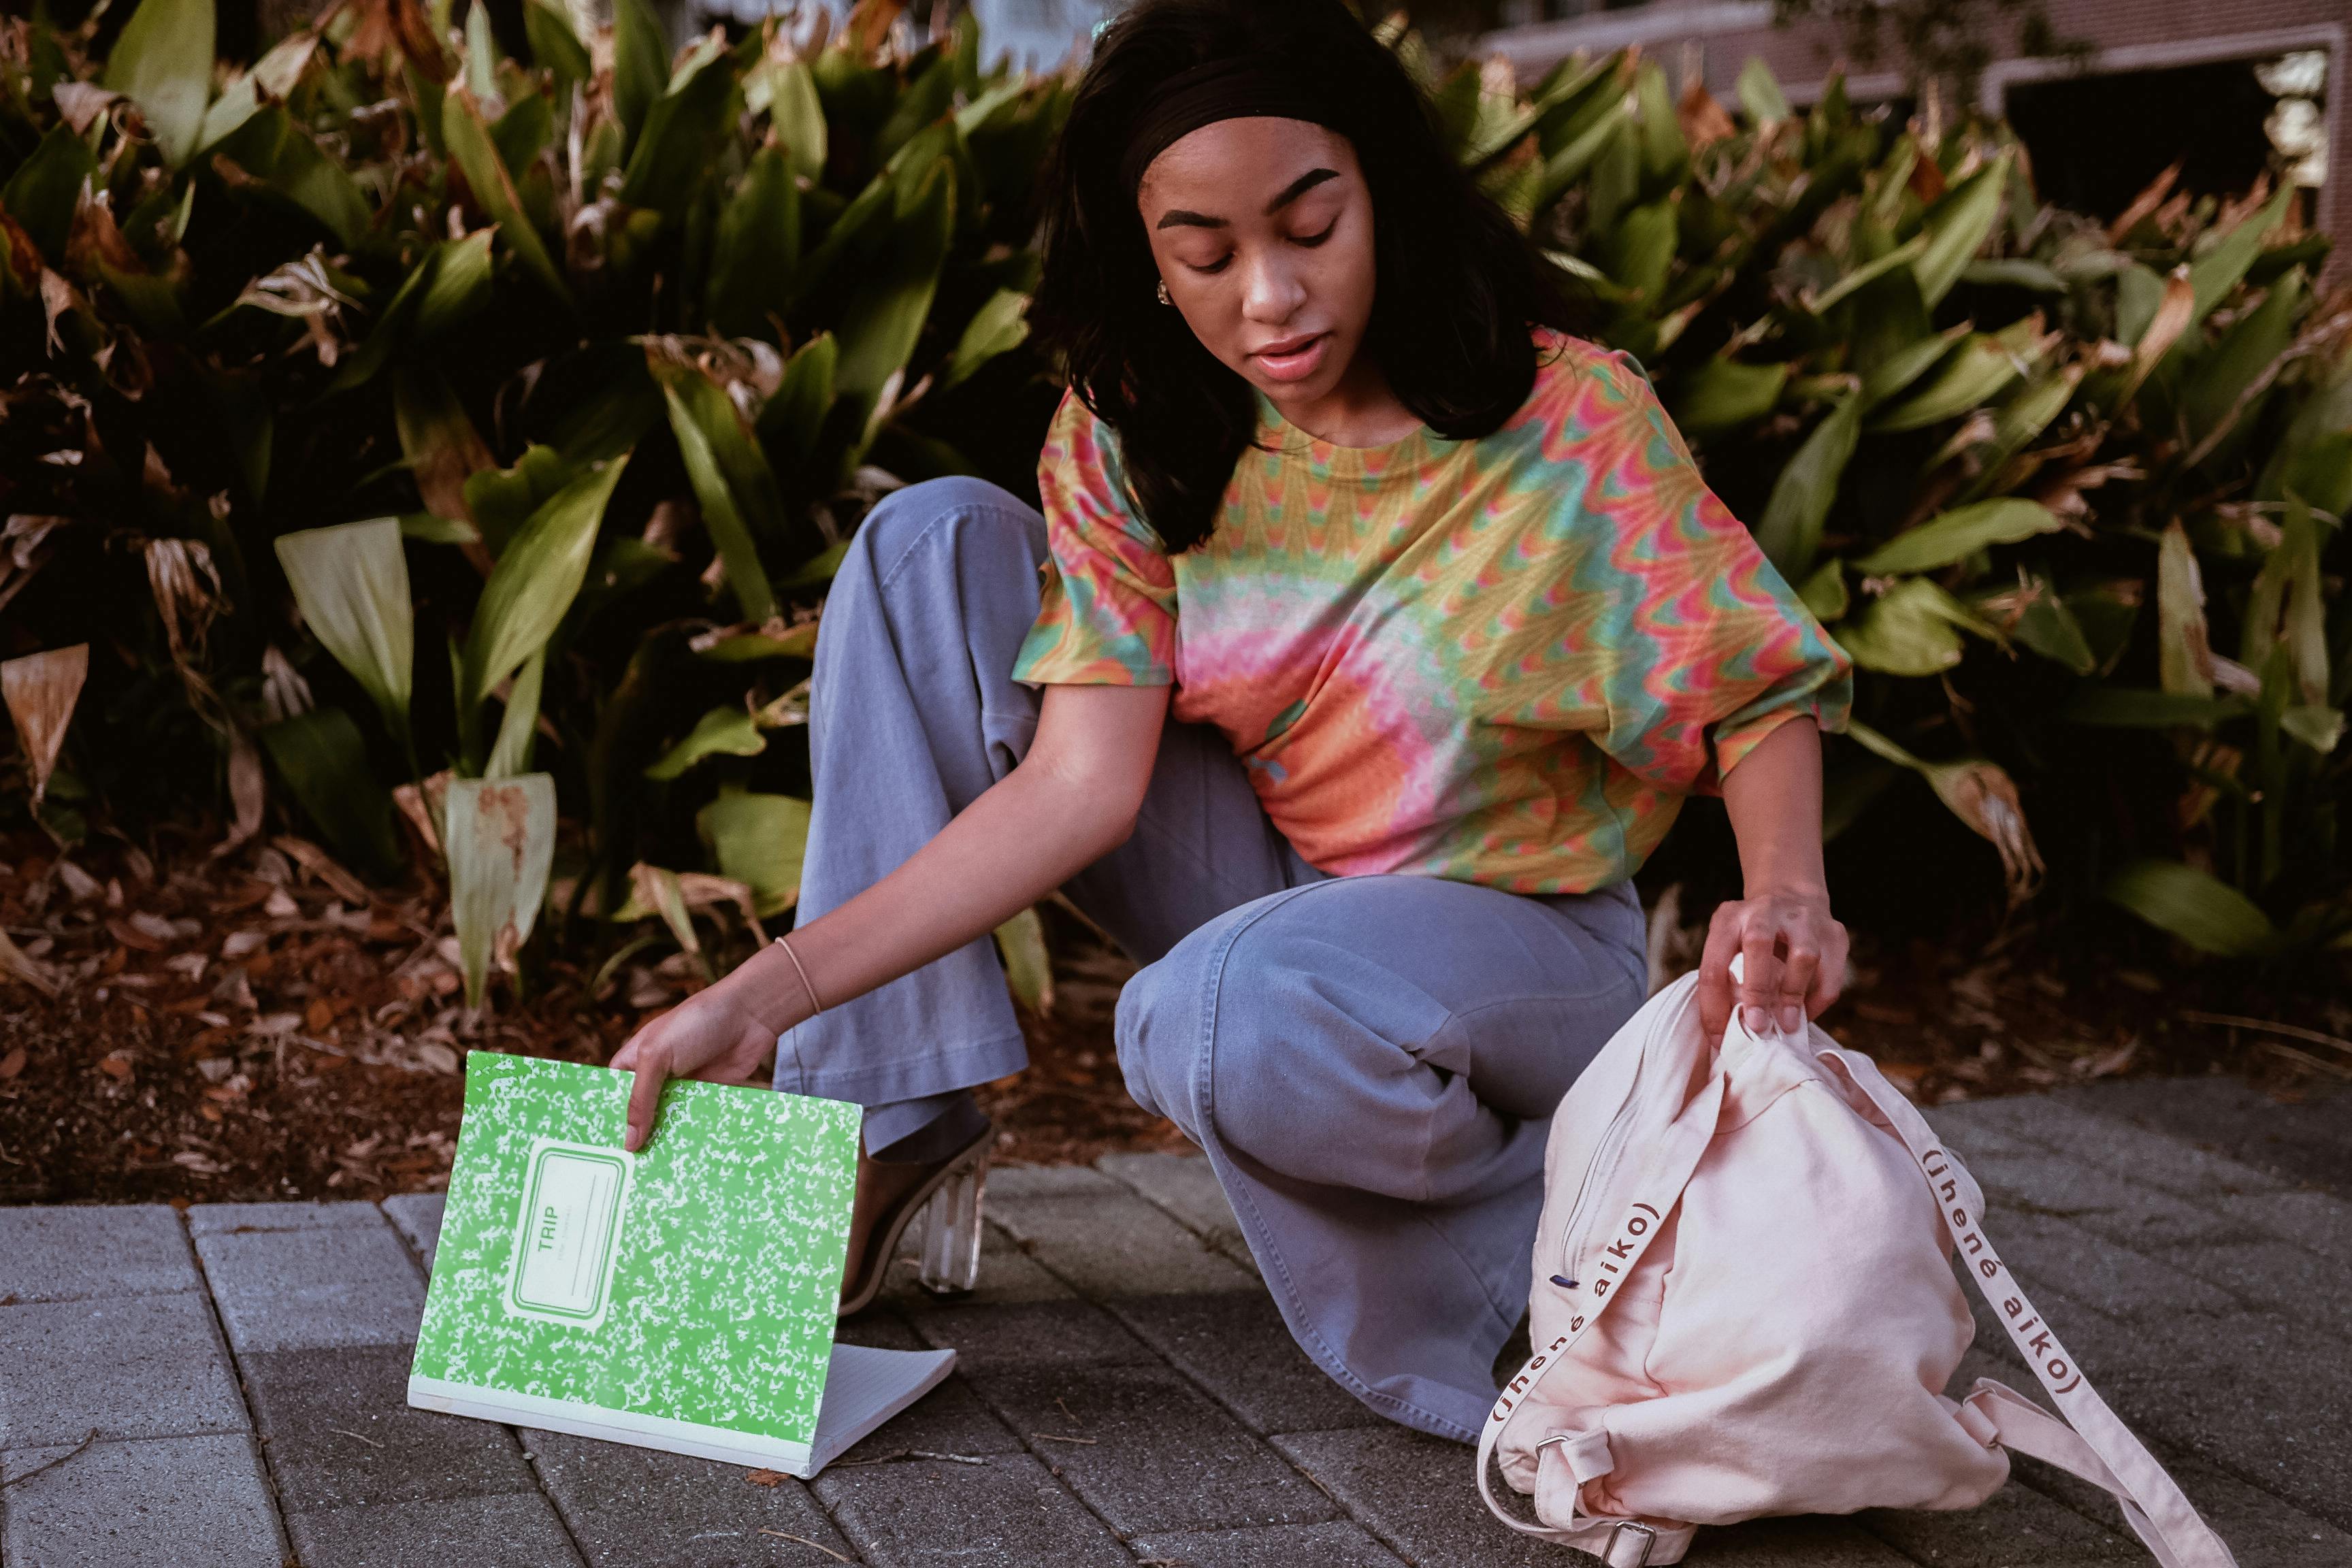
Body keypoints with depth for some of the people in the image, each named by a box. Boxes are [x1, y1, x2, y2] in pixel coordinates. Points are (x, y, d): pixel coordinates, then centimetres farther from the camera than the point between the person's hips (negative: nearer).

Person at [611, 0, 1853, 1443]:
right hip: (1265, 888, 5)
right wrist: (774, 992, -27)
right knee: (934, 542, -9)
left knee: (1228, 1010, -40)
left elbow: (1757, 689, -10)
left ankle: (1545, 1192, -8)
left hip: (1514, 937, -5)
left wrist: (1789, 890, -32)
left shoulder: (1567, 418, -20)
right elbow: (1083, 783, -17)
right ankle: (891, 1124, -8)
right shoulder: (1134, 441, -9)